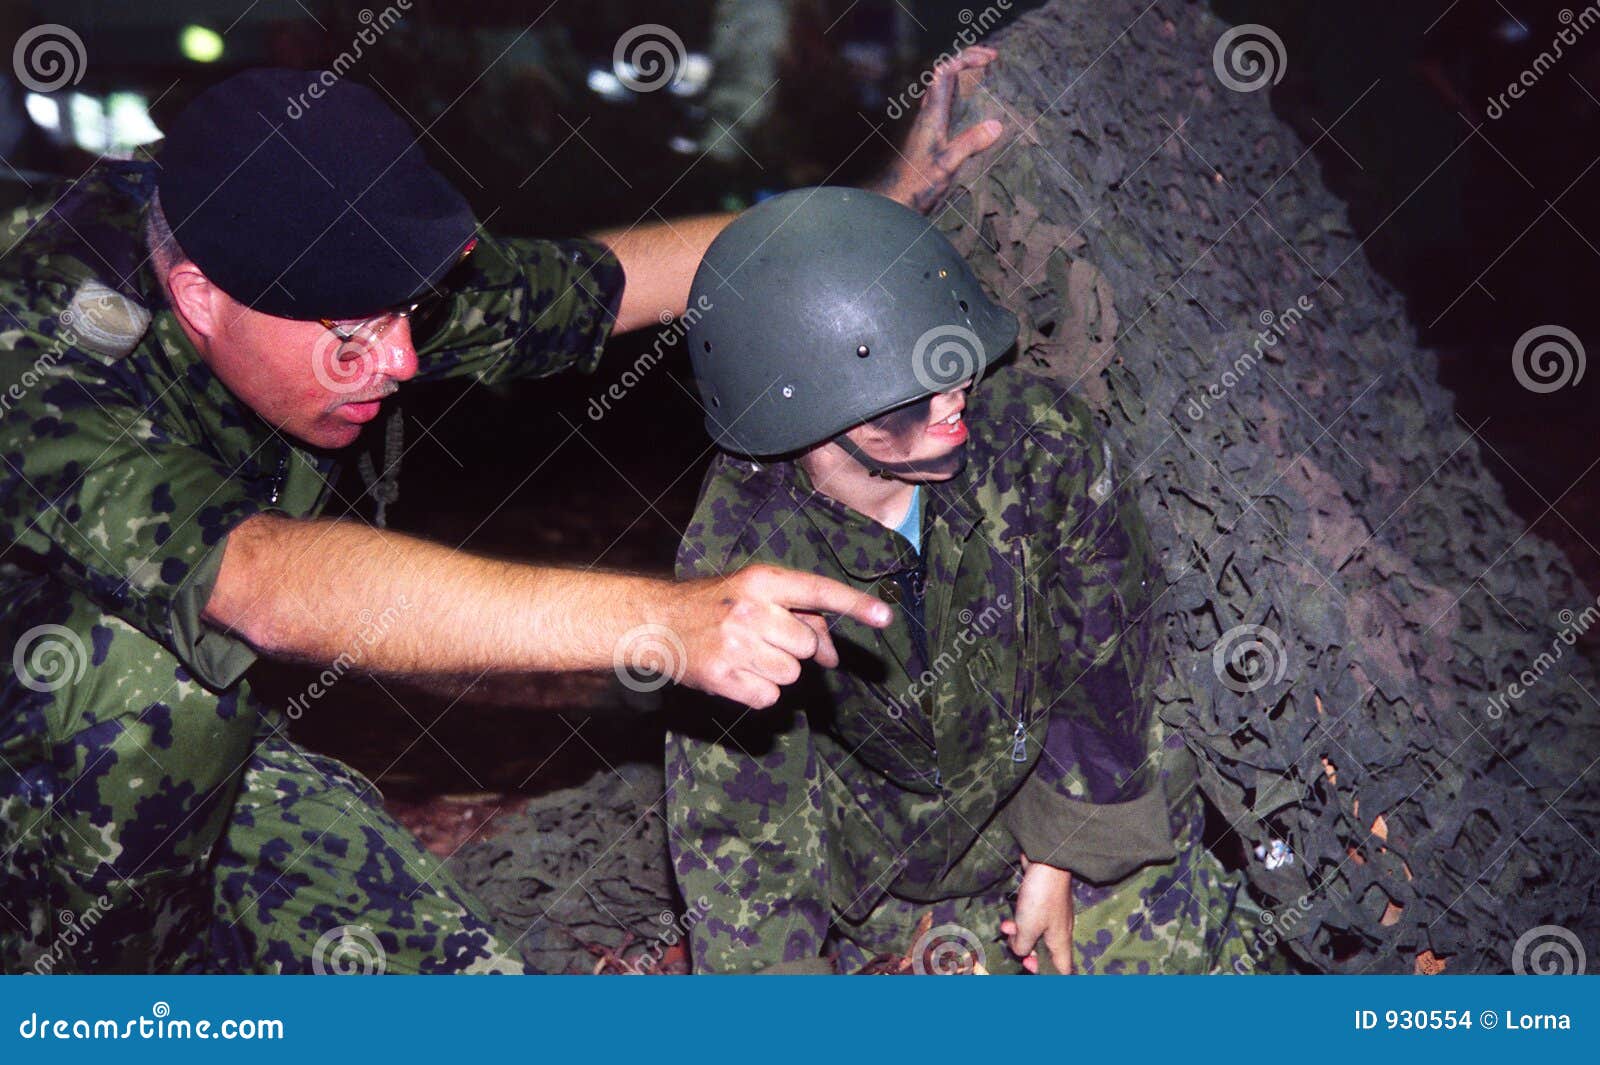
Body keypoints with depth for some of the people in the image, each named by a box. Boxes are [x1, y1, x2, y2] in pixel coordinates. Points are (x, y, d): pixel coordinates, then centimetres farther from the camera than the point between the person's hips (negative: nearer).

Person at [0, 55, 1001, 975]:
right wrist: (654, 618, -61)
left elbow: (603, 281, -4)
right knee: (147, 674, -37)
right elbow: (267, 580, -53)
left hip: (195, 756, 5)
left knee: (458, 973, -9)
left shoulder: (348, 278, -17)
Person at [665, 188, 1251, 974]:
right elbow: (736, 833, -21)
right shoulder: (733, 571, -30)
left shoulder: (1036, 438, -27)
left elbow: (1104, 666, -11)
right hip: (886, 860, -1)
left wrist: (1060, 859, -6)